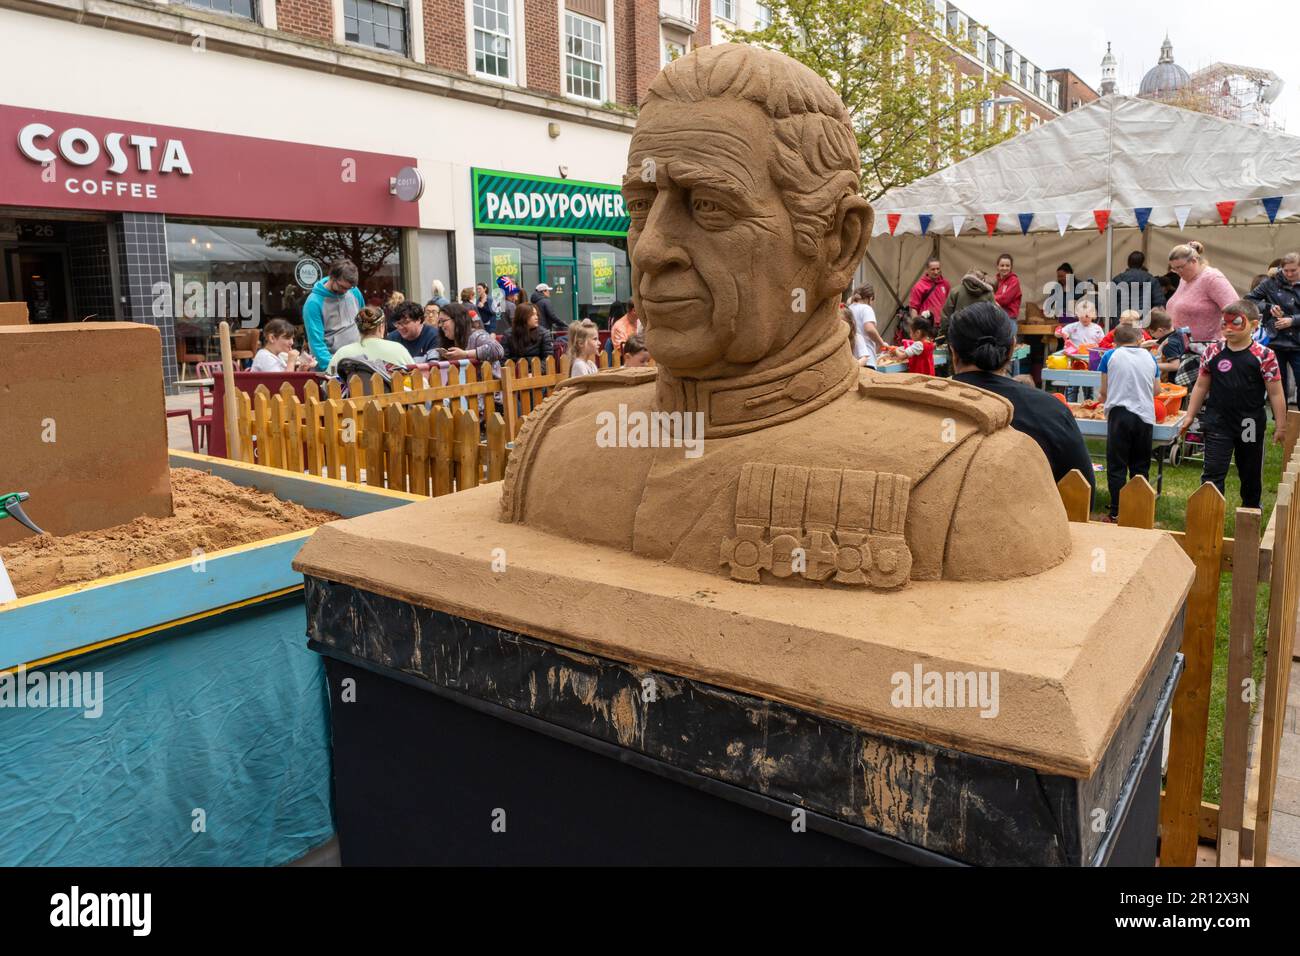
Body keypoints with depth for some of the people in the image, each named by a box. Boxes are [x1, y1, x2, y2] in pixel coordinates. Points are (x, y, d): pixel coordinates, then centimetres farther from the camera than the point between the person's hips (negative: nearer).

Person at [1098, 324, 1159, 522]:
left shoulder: (1111, 356, 0)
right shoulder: (1149, 357, 9)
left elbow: (1103, 391, 5)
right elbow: (1157, 389, 17)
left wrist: (1102, 398, 27)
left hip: (1119, 414, -3)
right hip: (1145, 416, 3)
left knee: (1117, 468, 2)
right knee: (1140, 468, 11)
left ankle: (1116, 513, 1)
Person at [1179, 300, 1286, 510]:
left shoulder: (1264, 356, -9)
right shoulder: (1213, 352, -2)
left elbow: (1276, 394, -5)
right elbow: (1201, 386, 7)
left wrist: (1280, 426, -3)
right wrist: (1189, 416, 8)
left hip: (1250, 425, 0)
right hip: (1217, 423, 0)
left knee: (1251, 474, 17)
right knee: (1212, 472, -5)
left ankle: (1251, 510, 36)